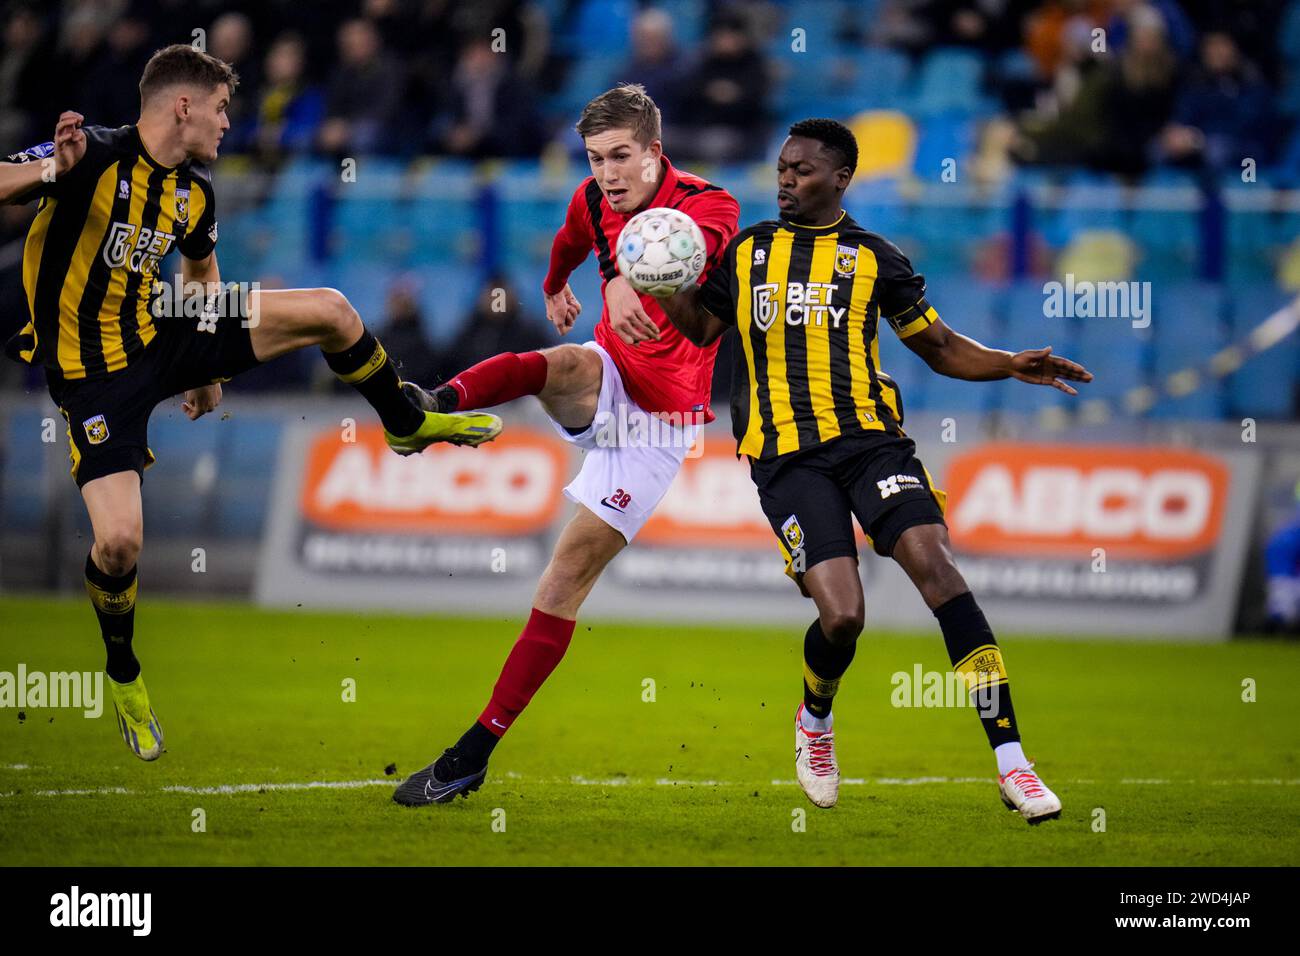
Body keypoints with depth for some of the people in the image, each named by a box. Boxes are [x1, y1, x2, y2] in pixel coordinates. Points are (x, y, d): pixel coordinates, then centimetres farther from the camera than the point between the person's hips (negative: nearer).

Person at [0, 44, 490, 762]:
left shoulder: (196, 191, 3)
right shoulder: (94, 156, -20)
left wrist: (209, 366, 24)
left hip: (165, 337, 7)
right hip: (93, 373, -7)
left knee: (328, 311, 0)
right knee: (120, 540, -18)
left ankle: (407, 428, 26)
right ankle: (124, 675, 12)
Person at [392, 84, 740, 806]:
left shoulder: (709, 204, -20)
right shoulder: (594, 201, 0)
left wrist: (629, 279, -66)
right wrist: (555, 287, 47)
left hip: (659, 418, -5)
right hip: (606, 381, 5)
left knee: (569, 574, -10)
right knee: (559, 365, -32)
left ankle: (474, 752, -9)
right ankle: (439, 405, -61)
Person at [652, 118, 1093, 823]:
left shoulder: (874, 258, 11)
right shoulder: (746, 251, 15)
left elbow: (941, 347, 16)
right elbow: (701, 328, 25)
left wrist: (1011, 366, -1)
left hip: (869, 438, 0)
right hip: (786, 455, 0)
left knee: (934, 564, -22)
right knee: (841, 614, -17)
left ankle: (1009, 760, -20)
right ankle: (815, 720, 20)